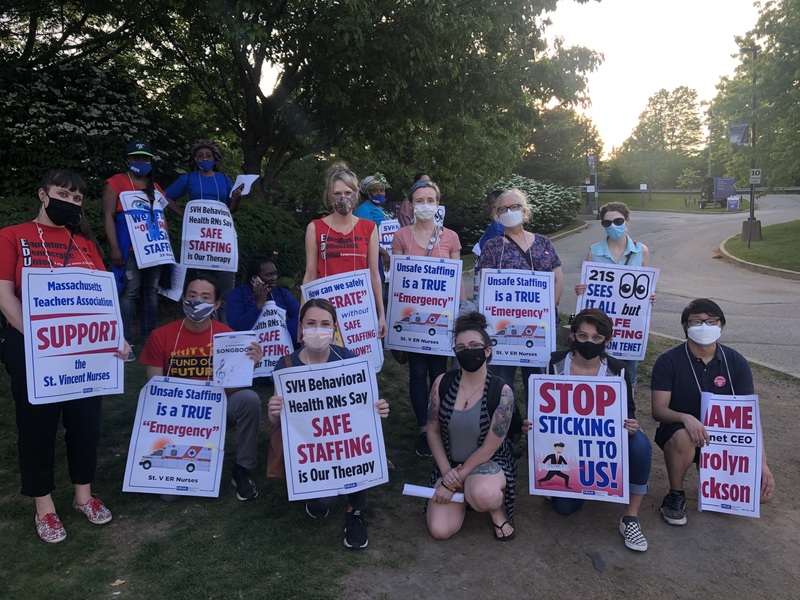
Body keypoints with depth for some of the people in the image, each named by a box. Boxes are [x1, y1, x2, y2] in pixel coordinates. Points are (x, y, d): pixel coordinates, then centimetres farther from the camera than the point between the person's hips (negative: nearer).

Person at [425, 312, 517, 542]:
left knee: (482, 494, -38)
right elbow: (433, 431, 0)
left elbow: (489, 448, -17)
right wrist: (447, 472, -10)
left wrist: (453, 482, -16)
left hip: (489, 463, -3)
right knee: (440, 530, -12)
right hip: (450, 463, 3)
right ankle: (465, 492, 18)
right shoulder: (442, 383, -10)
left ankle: (498, 509, 0)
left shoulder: (502, 392, -19)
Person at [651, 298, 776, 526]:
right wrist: (685, 418, -39)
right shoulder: (668, 361, -13)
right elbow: (658, 410, -17)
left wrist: (762, 462, -13)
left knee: (762, 491, -15)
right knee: (683, 438, -39)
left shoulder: (736, 362, -5)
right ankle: (675, 495, -9)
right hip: (679, 430, -3)